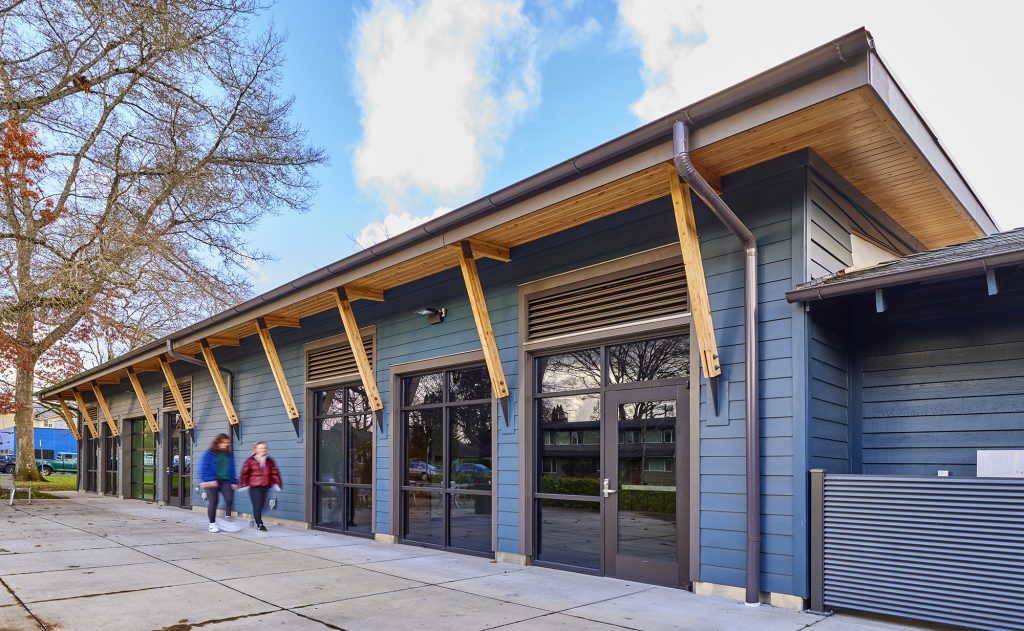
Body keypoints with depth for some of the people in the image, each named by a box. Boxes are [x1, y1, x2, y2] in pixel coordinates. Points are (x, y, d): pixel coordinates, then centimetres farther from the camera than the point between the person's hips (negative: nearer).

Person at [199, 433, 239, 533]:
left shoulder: (228, 455, 11)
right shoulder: (209, 454, -2)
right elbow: (205, 468, -7)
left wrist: (234, 482, 10)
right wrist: (209, 480, -17)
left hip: (225, 481, 3)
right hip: (213, 481, -3)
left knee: (229, 499, -16)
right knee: (213, 502, 3)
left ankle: (227, 518, 1)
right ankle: (212, 524, 16)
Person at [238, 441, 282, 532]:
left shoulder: (269, 461, 5)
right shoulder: (250, 460, -4)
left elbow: (275, 472, 8)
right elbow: (244, 472, 0)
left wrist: (276, 483, 4)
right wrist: (244, 484, -2)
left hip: (265, 486, 4)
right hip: (254, 487, -4)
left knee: (262, 504, 8)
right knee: (257, 505, -7)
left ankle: (255, 517, 37)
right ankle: (259, 524, 3)